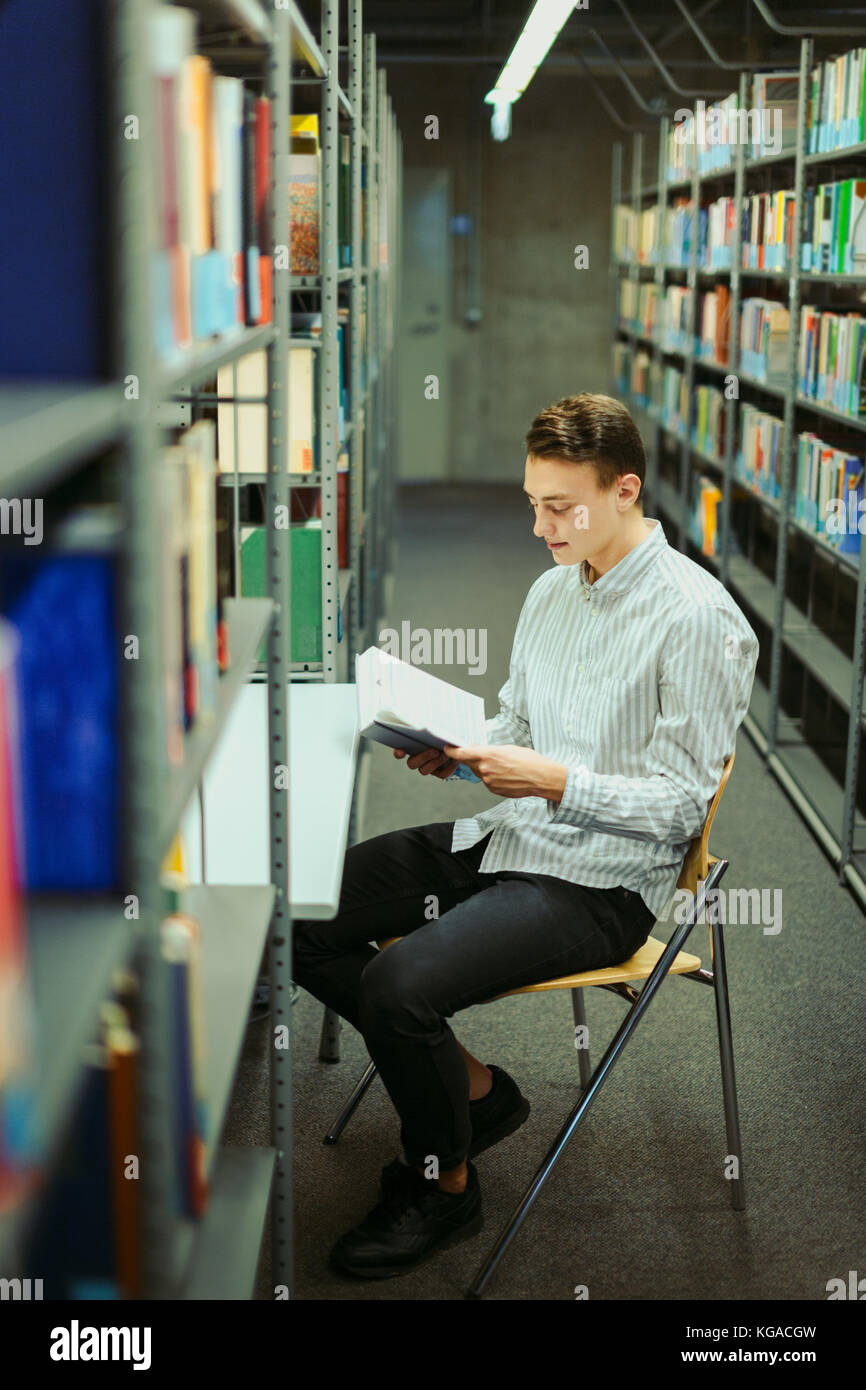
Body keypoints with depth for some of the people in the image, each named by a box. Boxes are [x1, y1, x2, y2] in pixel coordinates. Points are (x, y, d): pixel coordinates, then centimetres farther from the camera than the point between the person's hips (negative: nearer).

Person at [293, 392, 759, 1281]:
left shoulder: (697, 619, -15)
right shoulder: (553, 589, 10)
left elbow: (681, 805, -15)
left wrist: (554, 783, -26)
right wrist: (457, 751, -2)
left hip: (599, 880, -9)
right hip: (504, 838, 9)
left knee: (397, 986, -27)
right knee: (298, 917, -4)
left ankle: (444, 1187, 3)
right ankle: (474, 1088, 12)